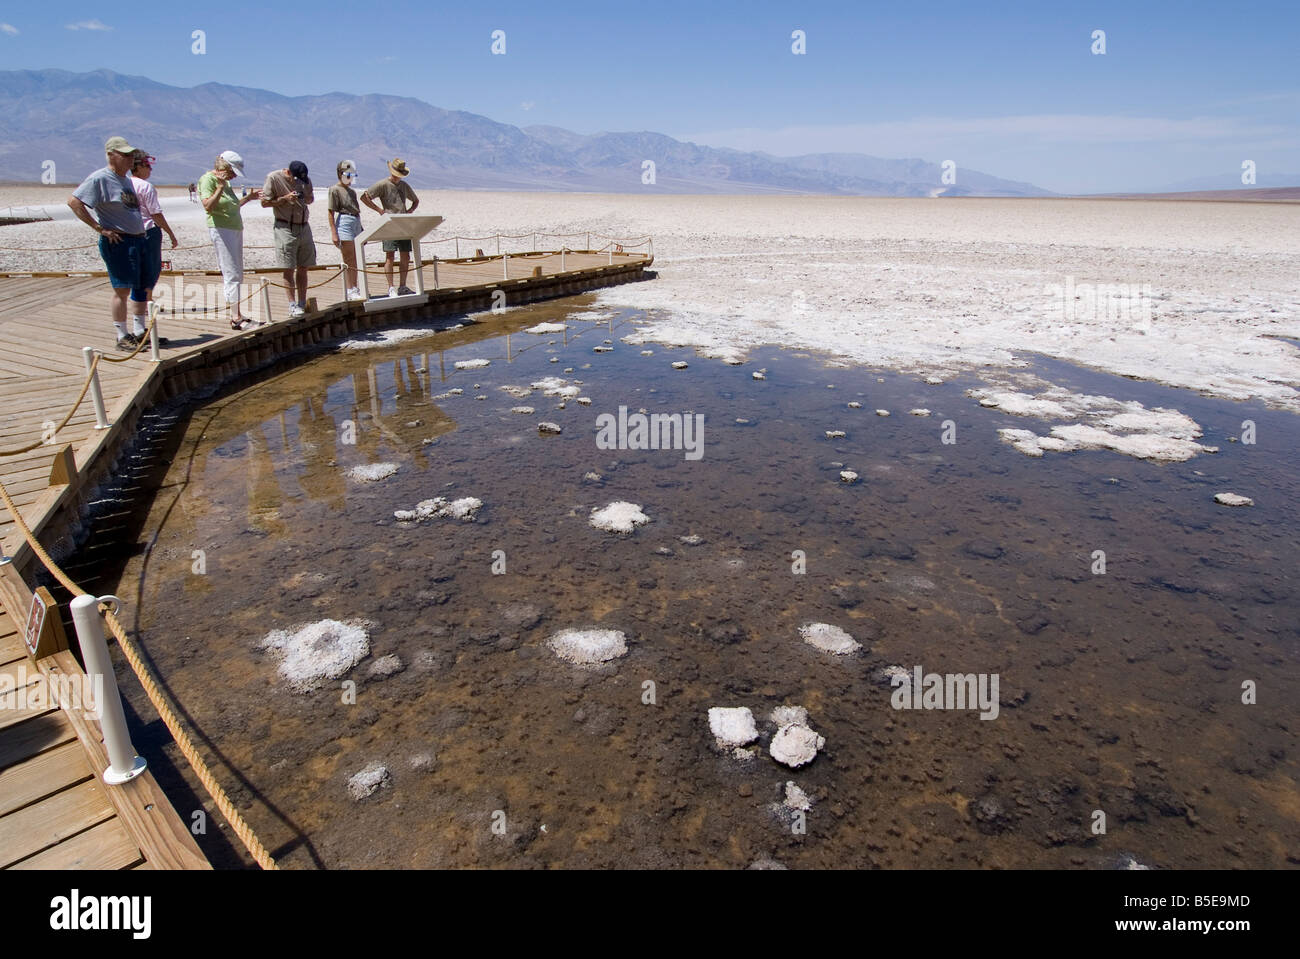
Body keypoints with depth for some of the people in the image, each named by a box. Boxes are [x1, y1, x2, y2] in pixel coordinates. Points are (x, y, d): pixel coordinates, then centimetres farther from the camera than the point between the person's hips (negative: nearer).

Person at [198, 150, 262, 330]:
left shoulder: (225, 182, 18)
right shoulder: (208, 179, -9)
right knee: (232, 275, -12)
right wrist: (220, 188, -26)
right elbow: (208, 206, -22)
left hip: (235, 229, 10)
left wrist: (249, 198, 26)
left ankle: (237, 313, 15)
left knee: (237, 275, 10)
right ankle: (236, 318, -13)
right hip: (221, 229, -10)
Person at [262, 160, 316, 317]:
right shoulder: (274, 178, -8)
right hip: (285, 228, -5)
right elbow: (265, 202, -6)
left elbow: (311, 197, 20)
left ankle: (302, 303, 13)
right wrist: (285, 198, -18)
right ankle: (292, 305, 0)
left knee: (303, 268, 7)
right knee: (289, 269, -4)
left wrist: (305, 198, -4)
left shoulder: (306, 179, 6)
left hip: (304, 227, 5)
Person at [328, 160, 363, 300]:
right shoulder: (335, 190, -3)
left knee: (355, 260, 9)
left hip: (356, 222, 7)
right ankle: (349, 290, -2)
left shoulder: (352, 191, 19)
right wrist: (334, 233, -15)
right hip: (344, 222, -7)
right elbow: (331, 213, -8)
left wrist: (362, 230, 18)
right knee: (349, 259, -6)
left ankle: (354, 287, 15)